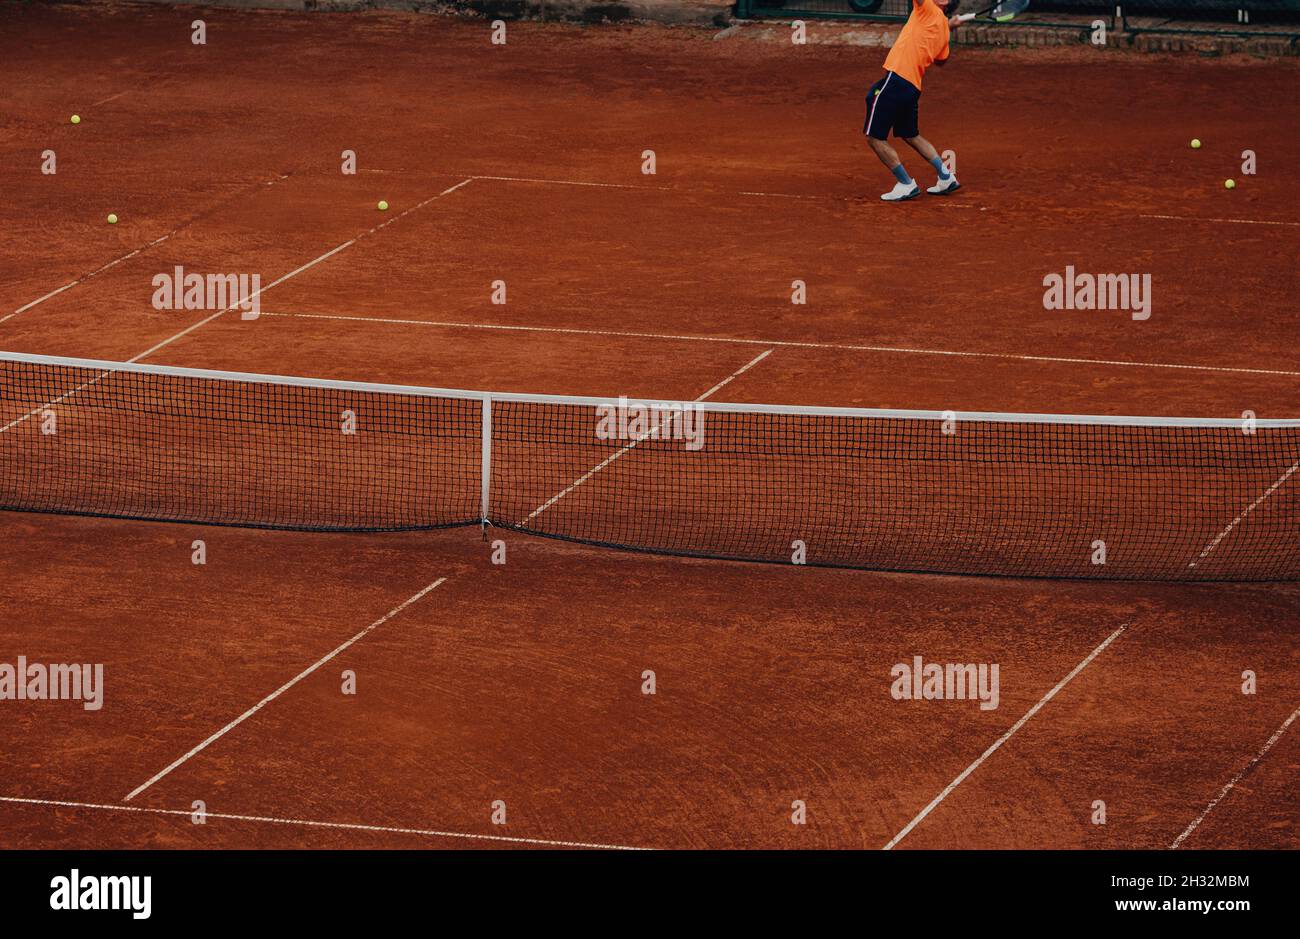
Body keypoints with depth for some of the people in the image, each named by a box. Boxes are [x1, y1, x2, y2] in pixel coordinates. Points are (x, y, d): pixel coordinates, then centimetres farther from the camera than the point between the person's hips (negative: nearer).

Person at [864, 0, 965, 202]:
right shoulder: (943, 29, 17)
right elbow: (941, 60, 34)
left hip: (896, 79, -9)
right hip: (913, 88, 9)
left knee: (874, 137, -1)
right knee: (911, 136, 27)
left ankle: (906, 184, 2)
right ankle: (946, 177, 25)